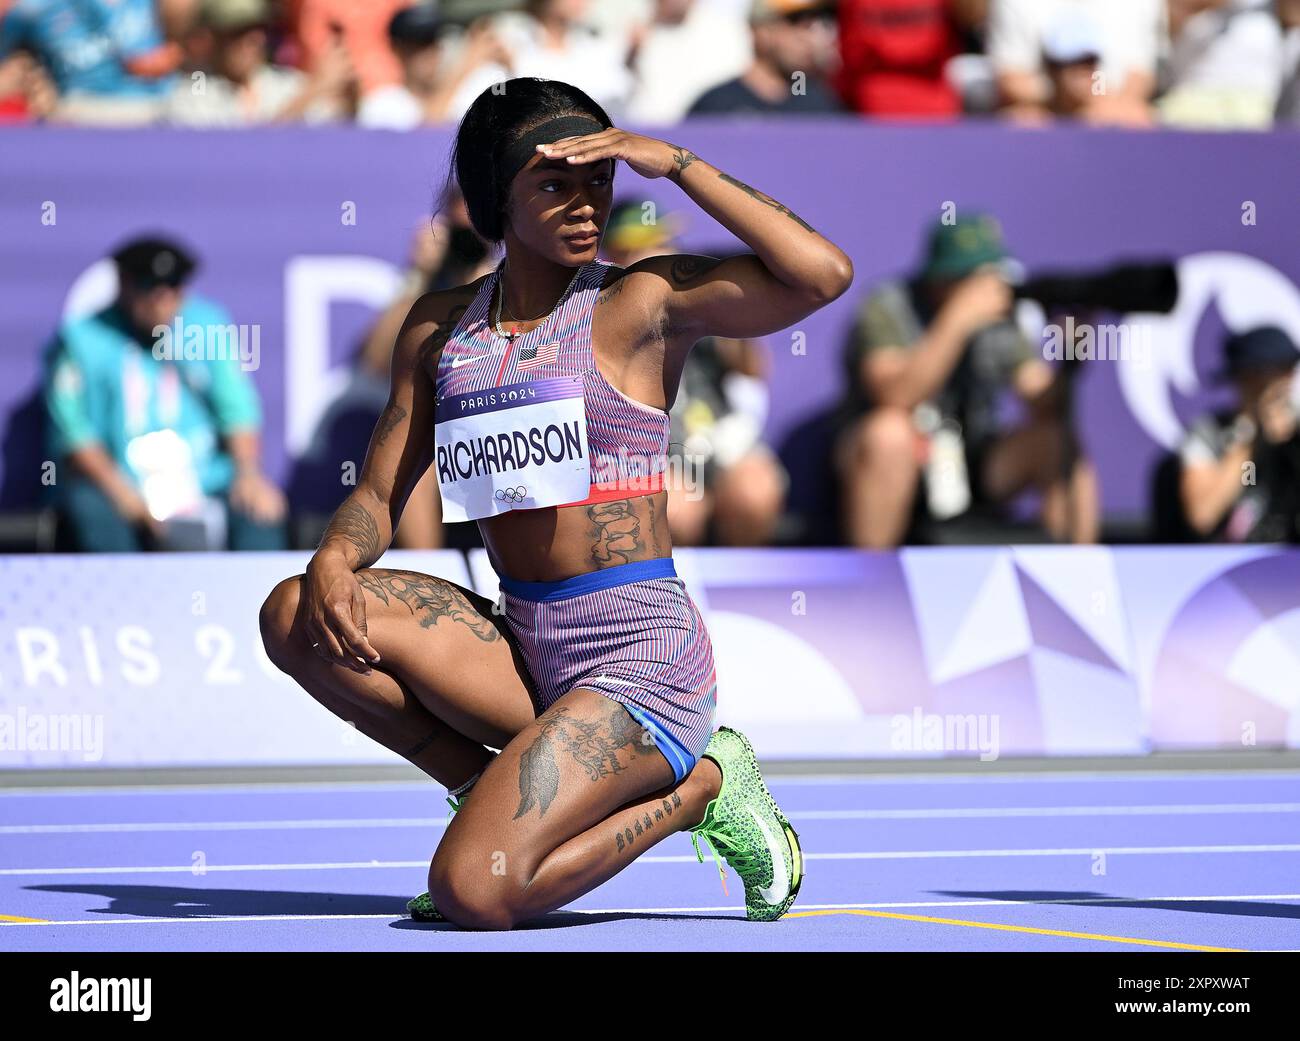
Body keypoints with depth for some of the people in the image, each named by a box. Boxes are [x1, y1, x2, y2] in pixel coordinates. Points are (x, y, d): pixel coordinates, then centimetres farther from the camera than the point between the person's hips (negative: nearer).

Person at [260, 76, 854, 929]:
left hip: (640, 662, -6)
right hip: (526, 651, 6)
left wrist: (676, 163, -16)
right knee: (297, 617, -13)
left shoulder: (641, 304, -6)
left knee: (472, 893, -22)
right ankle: (498, 795, 2)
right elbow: (380, 494, 13)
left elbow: (824, 273, -19)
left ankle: (700, 787, 2)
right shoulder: (440, 327, 10)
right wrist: (335, 559, -11)